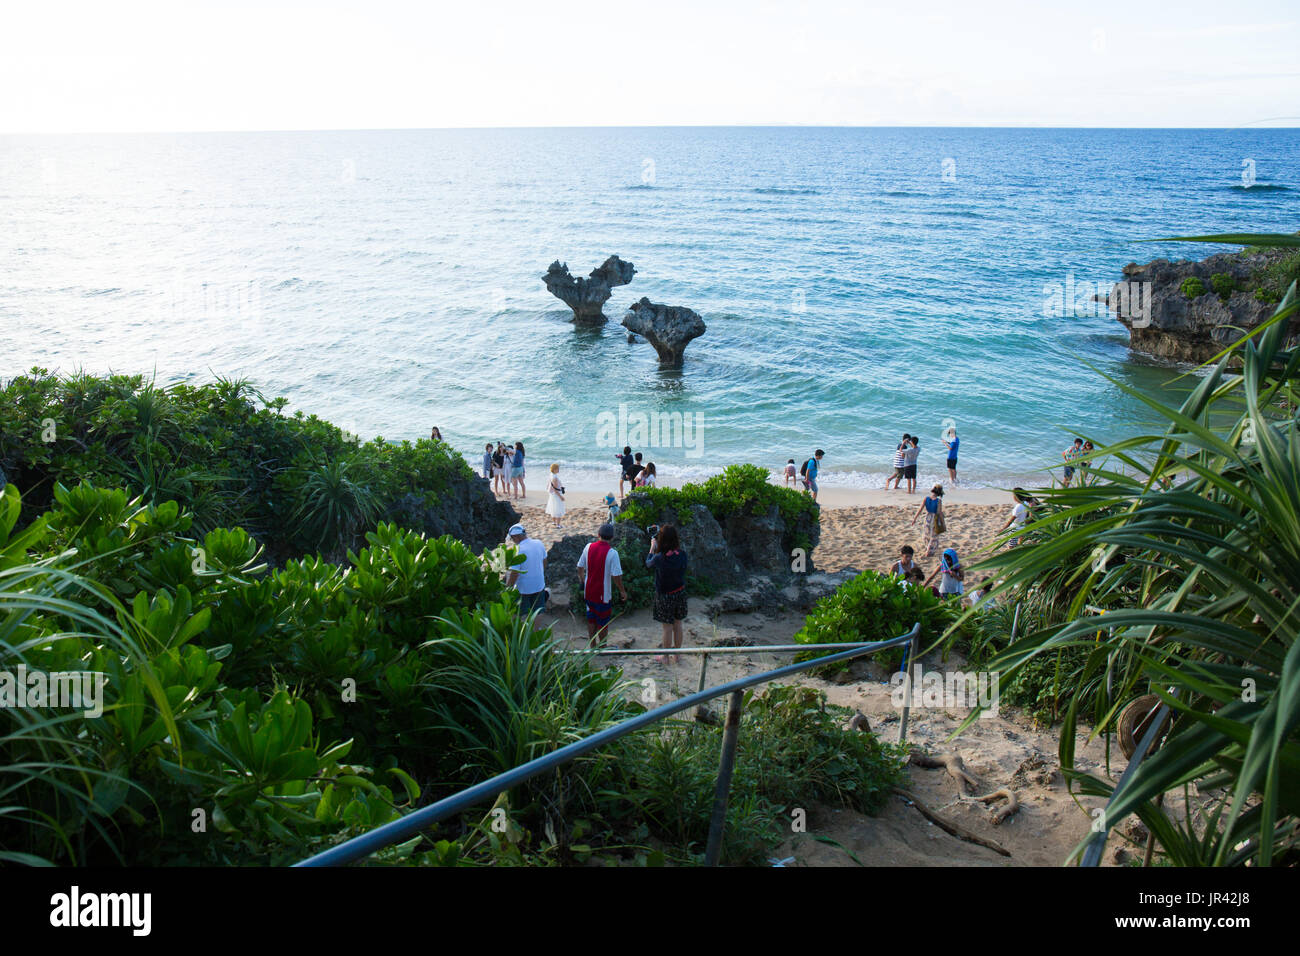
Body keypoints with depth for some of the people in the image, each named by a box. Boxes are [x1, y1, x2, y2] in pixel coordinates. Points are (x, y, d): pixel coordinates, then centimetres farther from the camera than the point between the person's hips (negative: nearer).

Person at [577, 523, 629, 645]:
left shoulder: (589, 547, -6)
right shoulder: (612, 553, -20)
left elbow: (580, 566, 4)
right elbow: (616, 575, -20)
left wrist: (583, 579, 23)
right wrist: (622, 591, -6)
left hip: (589, 592, 4)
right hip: (603, 594, -4)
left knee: (591, 620, 19)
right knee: (603, 622, 11)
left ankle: (592, 646, 30)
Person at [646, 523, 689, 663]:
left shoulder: (659, 558, -24)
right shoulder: (682, 555, -14)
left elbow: (648, 563, -2)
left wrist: (652, 547, 10)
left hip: (665, 596, -4)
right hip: (680, 593, 4)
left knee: (667, 627, 8)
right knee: (678, 625, 17)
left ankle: (665, 656, 23)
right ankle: (676, 655, 31)